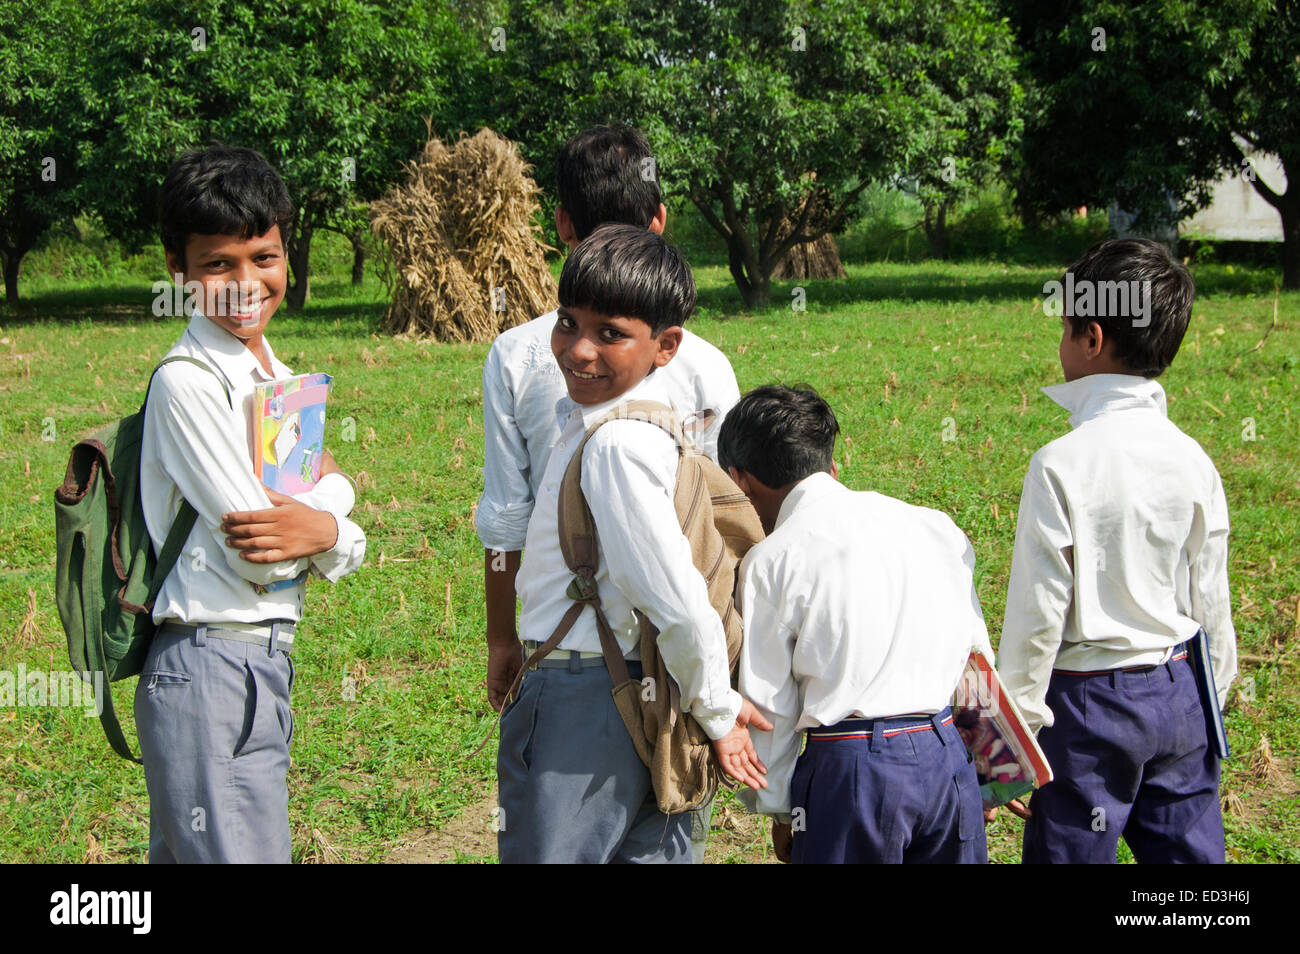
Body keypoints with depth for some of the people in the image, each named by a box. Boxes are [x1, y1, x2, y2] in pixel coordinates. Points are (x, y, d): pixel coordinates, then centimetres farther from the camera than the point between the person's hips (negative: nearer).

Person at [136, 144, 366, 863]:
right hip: (207, 669, -8)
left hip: (268, 665, 8)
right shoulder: (186, 381, -12)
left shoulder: (276, 378, 13)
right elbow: (259, 558, -17)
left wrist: (326, 532, -11)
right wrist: (332, 489, 0)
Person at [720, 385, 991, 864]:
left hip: (852, 769, -4)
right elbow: (977, 653, 13)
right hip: (948, 759, 5)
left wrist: (779, 810, 10)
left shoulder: (771, 561, -7)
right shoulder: (933, 525, 7)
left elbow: (769, 707, -3)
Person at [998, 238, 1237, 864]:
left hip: (1091, 700, -5)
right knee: (1188, 850, 11)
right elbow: (1211, 602, 6)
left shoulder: (1061, 465, -17)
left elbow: (1037, 613, -14)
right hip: (1179, 695, 5)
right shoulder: (1191, 460, -1)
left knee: (1069, 849, 6)